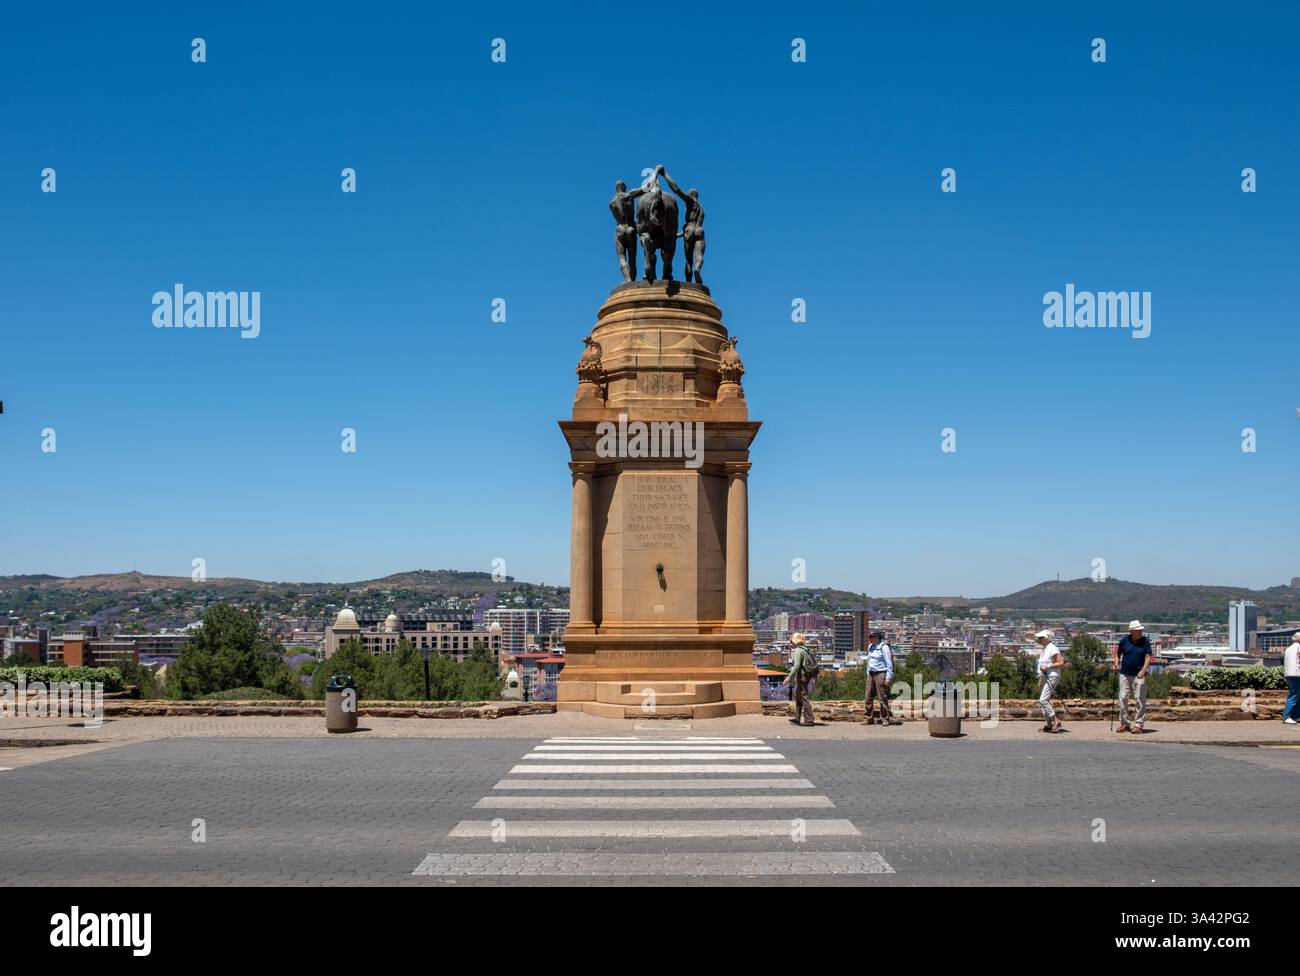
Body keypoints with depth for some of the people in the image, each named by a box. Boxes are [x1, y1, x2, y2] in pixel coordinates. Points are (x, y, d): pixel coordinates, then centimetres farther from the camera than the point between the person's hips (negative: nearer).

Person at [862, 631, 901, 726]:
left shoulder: (884, 647, -7)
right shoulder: (870, 647, 15)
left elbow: (889, 663, -10)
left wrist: (888, 677, -14)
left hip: (880, 674, -7)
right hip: (871, 675, 7)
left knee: (883, 697, -5)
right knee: (868, 697, 4)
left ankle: (885, 718, 2)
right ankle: (868, 718, 10)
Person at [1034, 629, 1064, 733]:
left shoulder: (1052, 648, -12)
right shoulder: (1045, 649, 17)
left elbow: (1061, 663, -17)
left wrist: (1048, 666, -22)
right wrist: (1040, 680, 20)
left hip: (1051, 677, -10)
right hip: (1044, 677, 10)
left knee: (1043, 700, -17)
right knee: (1043, 701, 8)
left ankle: (1056, 721, -11)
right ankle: (1048, 724, 13)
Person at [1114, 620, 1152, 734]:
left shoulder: (1145, 641, -3)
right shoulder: (1124, 640, -1)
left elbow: (1148, 657, -6)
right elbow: (1118, 653, 13)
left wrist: (1143, 670, -19)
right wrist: (1116, 663, -5)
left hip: (1139, 674, -2)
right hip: (1124, 673, 2)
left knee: (1140, 699, -5)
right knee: (1123, 698, 3)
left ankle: (1138, 725, 1)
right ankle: (1124, 723, 13)